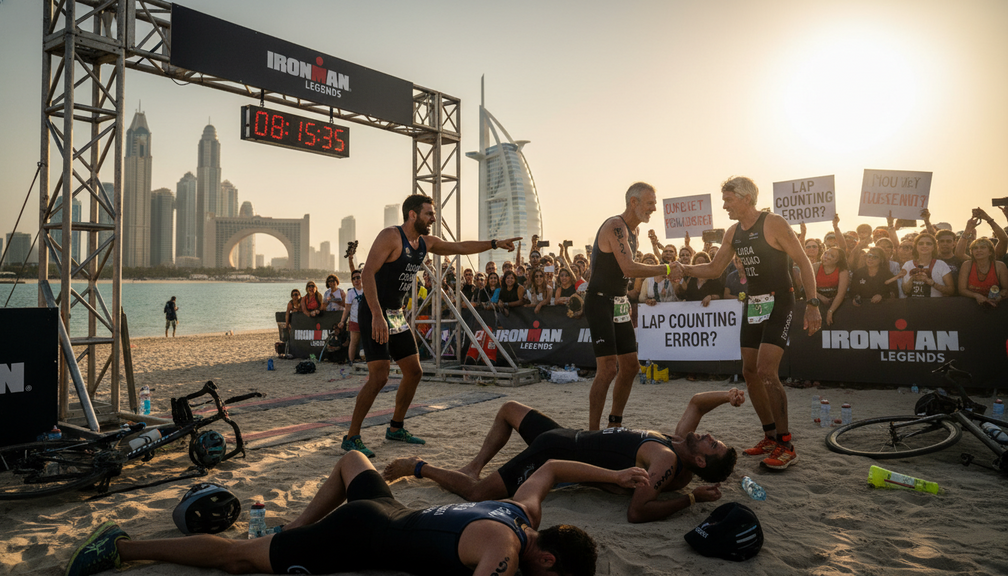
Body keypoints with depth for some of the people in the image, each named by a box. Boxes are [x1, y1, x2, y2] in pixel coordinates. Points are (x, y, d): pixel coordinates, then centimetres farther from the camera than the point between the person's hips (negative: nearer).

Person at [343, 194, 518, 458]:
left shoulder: (426, 242, 10)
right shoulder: (390, 236, -16)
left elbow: (461, 247, 23)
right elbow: (367, 274, -25)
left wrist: (495, 244, 18)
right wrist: (378, 316, -32)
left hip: (397, 316, 9)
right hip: (375, 314, -9)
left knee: (414, 372, 11)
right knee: (379, 377, -16)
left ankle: (395, 428, 27)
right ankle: (351, 437, -4)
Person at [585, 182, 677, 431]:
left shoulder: (632, 233, 16)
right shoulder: (615, 226, -16)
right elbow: (629, 269, -27)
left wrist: (626, 305, 19)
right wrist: (665, 269, -19)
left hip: (619, 303, 10)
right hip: (599, 301, -10)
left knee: (630, 366, 11)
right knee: (608, 368, -15)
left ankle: (614, 425, 23)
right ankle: (592, 432, -9)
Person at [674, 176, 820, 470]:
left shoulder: (774, 224, -12)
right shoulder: (733, 233, 9)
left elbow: (803, 262, -11)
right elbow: (715, 269, 15)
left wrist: (812, 304, -17)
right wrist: (686, 269, -2)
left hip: (779, 303, -8)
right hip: (753, 304, 8)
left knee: (766, 371, -18)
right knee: (750, 372, 7)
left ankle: (785, 445, -8)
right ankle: (770, 436, 20)